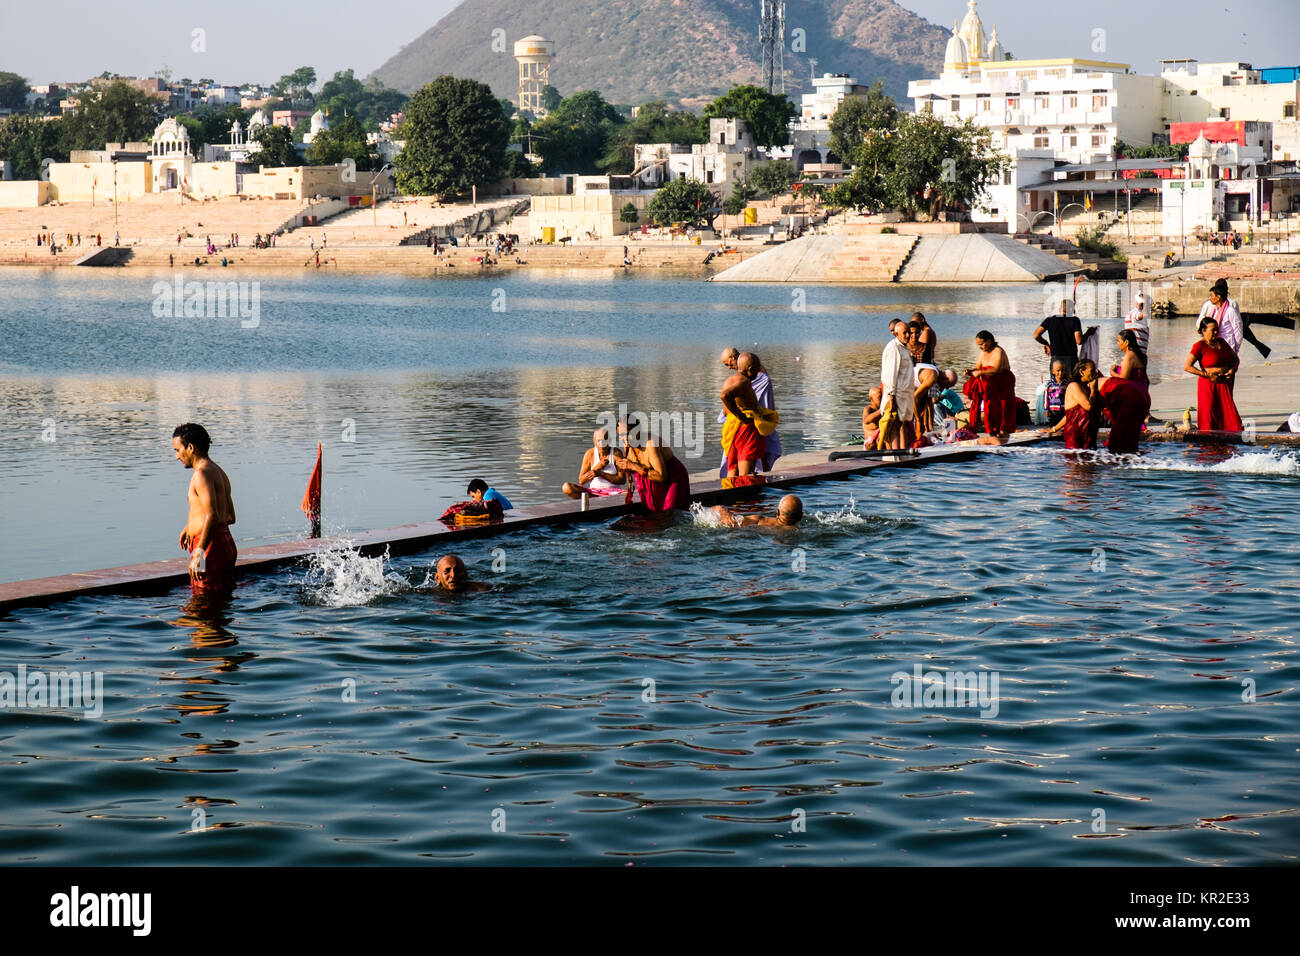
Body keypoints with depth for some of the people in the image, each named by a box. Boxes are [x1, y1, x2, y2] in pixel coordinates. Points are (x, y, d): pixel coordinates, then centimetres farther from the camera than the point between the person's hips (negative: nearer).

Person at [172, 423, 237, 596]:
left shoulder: (202, 473, -12)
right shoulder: (218, 472, 21)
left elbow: (212, 515, -24)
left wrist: (199, 552, -29)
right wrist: (190, 527, 31)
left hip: (212, 547, -11)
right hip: (226, 543, 11)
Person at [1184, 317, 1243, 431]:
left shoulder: (1221, 342, 14)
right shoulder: (1200, 346, -5)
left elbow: (1235, 358, 24)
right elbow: (1187, 367, -13)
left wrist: (1233, 369, 1)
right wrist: (1207, 375, -15)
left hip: (1225, 386, 5)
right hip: (1209, 386, -5)